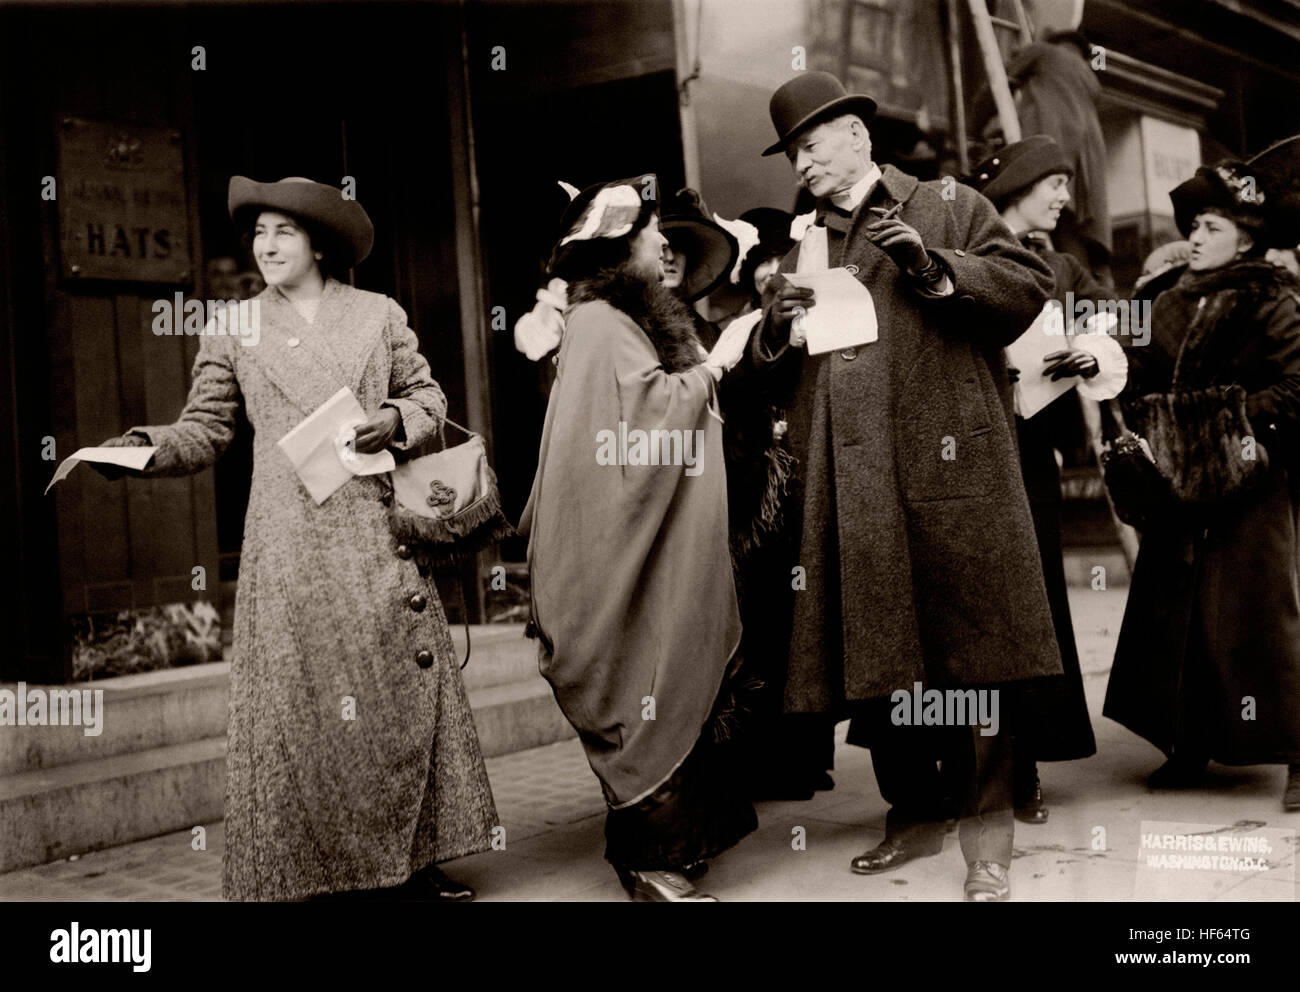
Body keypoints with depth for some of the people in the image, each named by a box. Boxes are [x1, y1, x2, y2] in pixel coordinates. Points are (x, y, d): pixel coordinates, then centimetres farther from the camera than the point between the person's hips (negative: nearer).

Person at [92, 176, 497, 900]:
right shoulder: (231, 330, 9)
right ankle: (309, 871, 8)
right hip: (290, 541, -1)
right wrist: (151, 447, -10)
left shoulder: (380, 315, 10)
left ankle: (409, 863, 11)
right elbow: (206, 430, 8)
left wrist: (397, 420, -5)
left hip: (379, 533, 1)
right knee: (302, 702, -2)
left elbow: (428, 395, 15)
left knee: (401, 689, 2)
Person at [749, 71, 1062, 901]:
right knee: (871, 659, 8)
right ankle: (915, 817, 23)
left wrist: (935, 267, -12)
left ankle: (988, 841, 5)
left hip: (947, 469, -5)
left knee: (966, 653, -4)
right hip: (849, 487, 5)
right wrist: (779, 333, 1)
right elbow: (775, 373, 23)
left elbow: (1029, 286, 0)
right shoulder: (804, 246, 24)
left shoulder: (950, 209, 11)